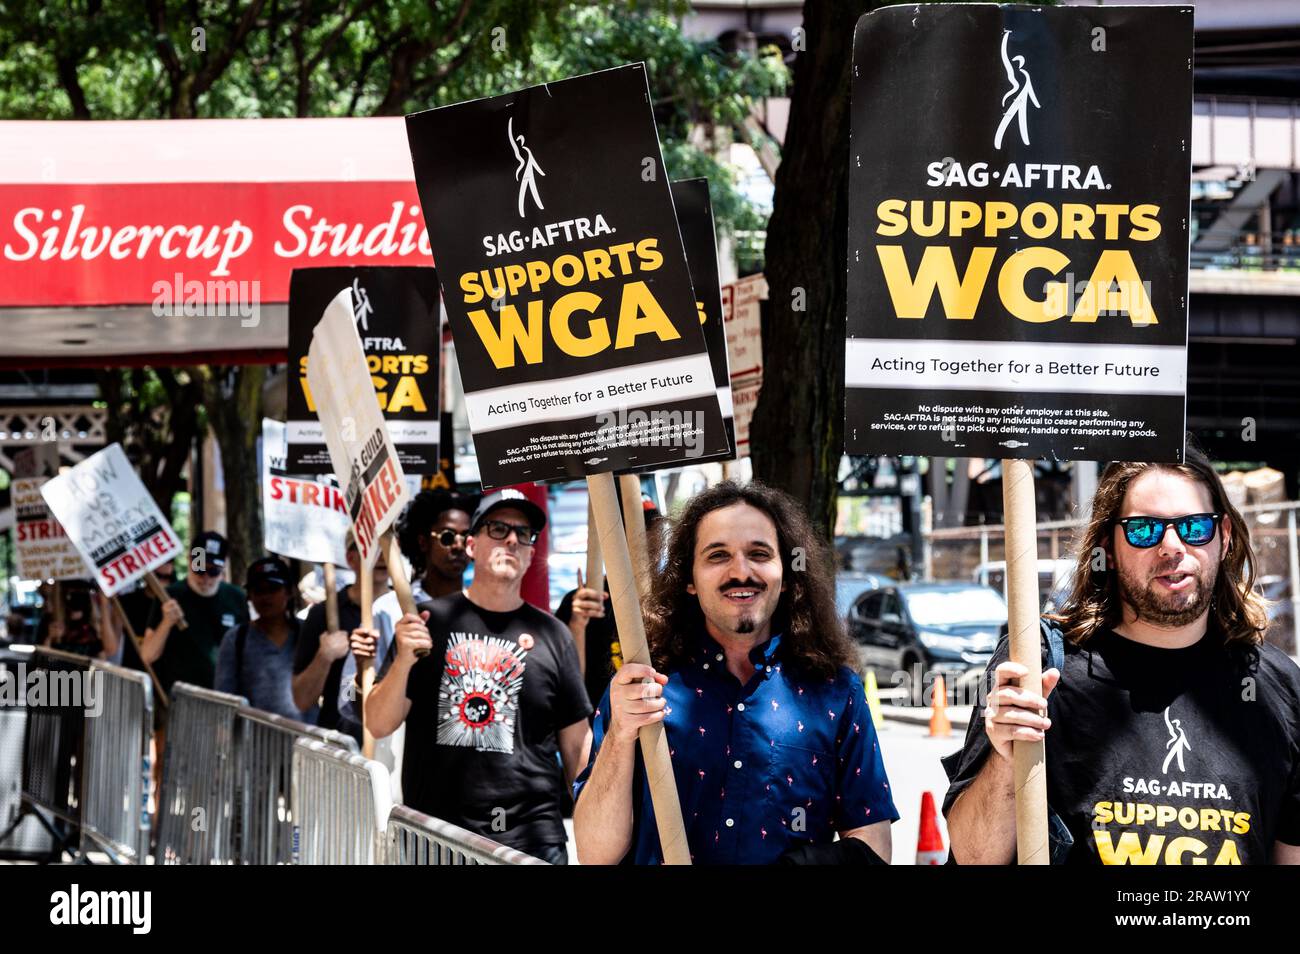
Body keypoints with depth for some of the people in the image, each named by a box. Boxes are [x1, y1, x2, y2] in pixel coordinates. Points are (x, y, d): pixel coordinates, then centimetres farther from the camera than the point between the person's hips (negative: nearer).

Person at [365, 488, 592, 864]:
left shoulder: (551, 635, 5)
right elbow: (379, 725, 1)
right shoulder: (430, 620, 3)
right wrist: (403, 661, -14)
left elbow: (577, 745, 7)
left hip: (533, 837, 0)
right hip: (432, 834, 0)